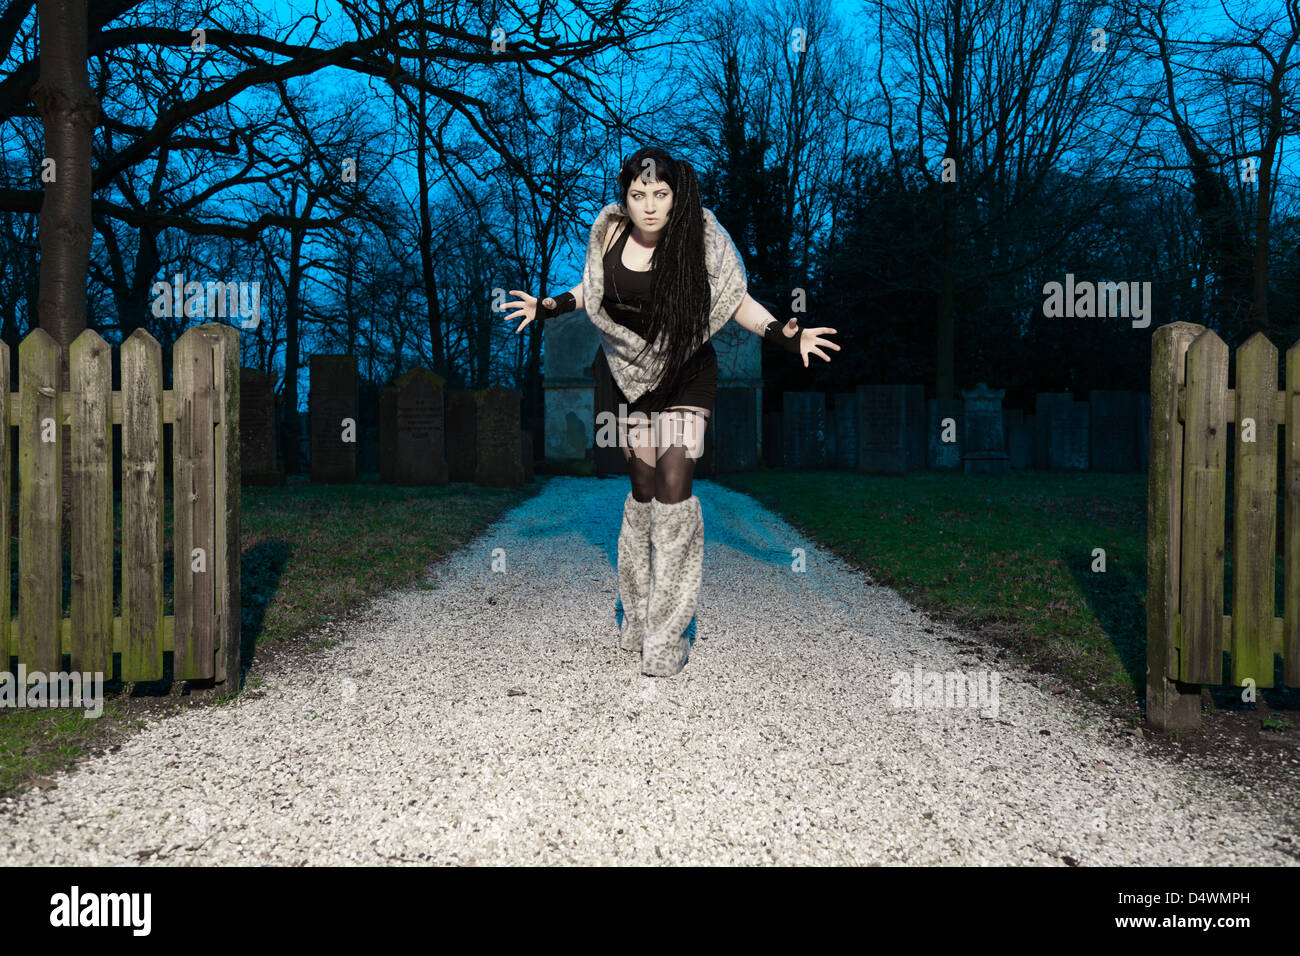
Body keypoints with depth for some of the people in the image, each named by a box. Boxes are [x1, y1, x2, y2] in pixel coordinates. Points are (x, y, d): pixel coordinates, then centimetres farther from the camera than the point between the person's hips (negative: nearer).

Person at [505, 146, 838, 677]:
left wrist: (784, 335, -21)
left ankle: (668, 632, -4)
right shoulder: (610, 231, -6)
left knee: (673, 484, -13)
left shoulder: (699, 239, -16)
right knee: (642, 486, 6)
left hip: (686, 373, -3)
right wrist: (548, 306, 6)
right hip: (632, 371, 3)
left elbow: (735, 300, -9)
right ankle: (637, 611, 23)